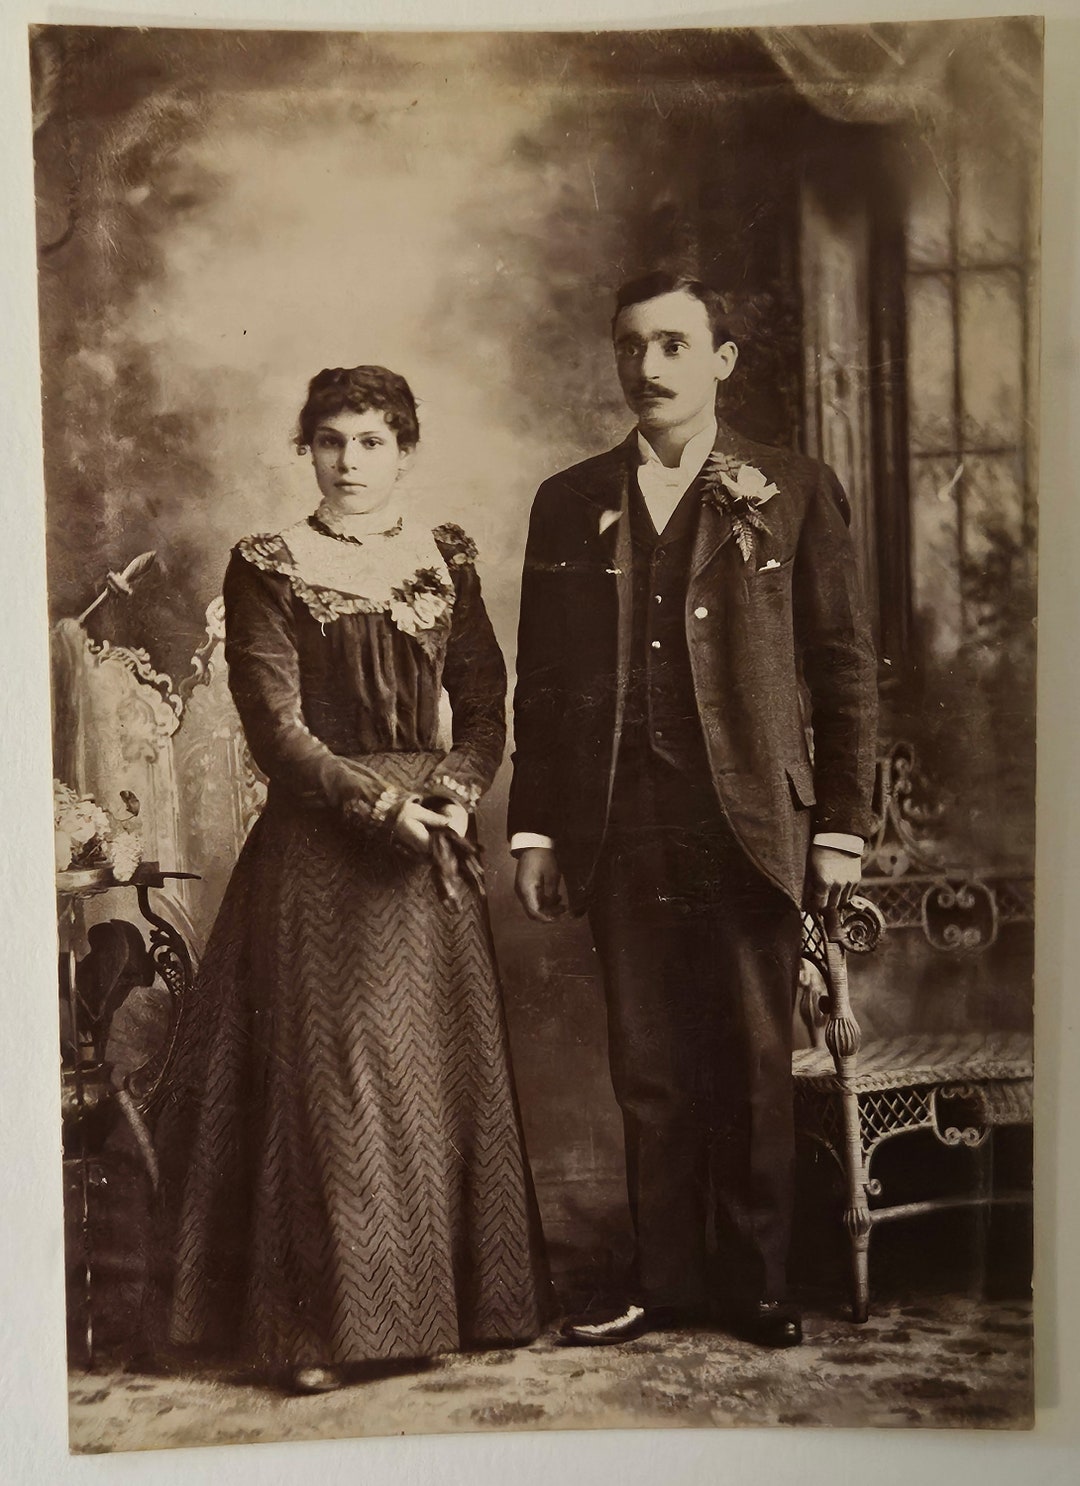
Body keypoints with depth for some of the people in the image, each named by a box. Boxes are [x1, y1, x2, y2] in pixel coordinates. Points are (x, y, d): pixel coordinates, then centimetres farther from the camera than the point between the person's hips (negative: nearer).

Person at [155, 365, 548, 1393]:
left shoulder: (446, 560, 11)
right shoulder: (267, 569, 1)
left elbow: (485, 707, 8)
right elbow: (276, 730, -7)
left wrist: (454, 793, -10)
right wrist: (381, 804, -16)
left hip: (431, 845, 4)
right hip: (318, 854, -3)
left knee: (443, 1067, 6)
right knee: (323, 1074, -2)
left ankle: (438, 1302, 20)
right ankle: (319, 1327, 9)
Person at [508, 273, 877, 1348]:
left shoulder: (795, 493, 5)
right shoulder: (569, 504, 12)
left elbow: (843, 668, 3)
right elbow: (540, 683, 12)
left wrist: (840, 826, -2)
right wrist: (535, 830, 6)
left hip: (749, 827, -2)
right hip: (620, 835, 2)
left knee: (752, 1070, 6)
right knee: (648, 1072, 8)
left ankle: (757, 1282, 22)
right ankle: (665, 1281, 22)